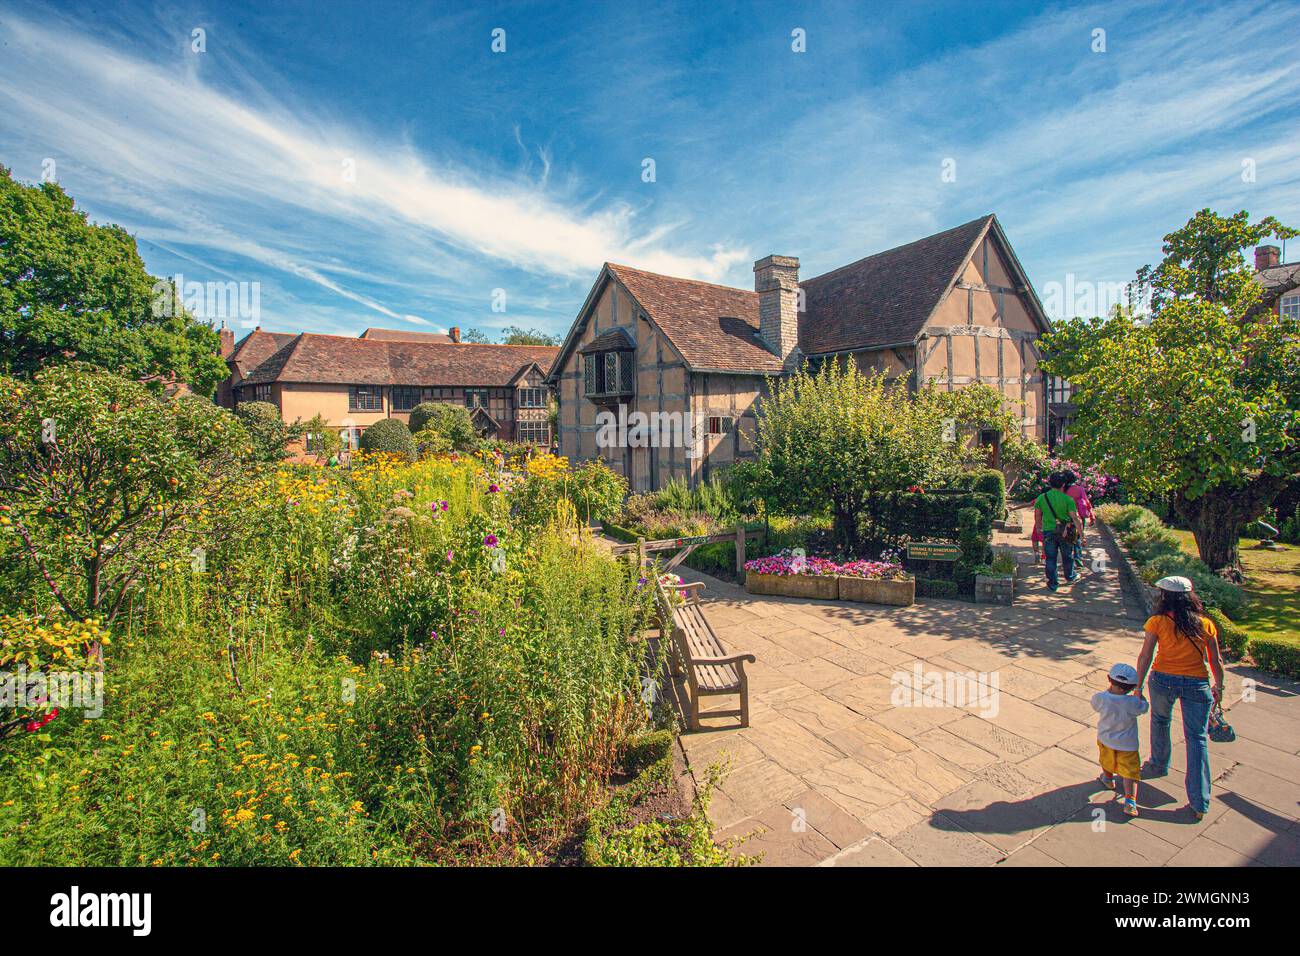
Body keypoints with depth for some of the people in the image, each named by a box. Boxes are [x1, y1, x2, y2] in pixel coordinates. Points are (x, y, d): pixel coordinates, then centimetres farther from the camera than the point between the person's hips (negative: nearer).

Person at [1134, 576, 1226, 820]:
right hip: (1197, 683, 2)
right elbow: (1215, 661, 5)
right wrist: (1218, 687, 20)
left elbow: (1145, 657, -10)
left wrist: (1138, 686, 0)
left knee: (1160, 722, 25)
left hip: (1163, 680, -2)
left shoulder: (1158, 621, -9)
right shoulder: (1205, 624, -1)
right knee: (1197, 738, 7)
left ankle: (1158, 765, 44)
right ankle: (1199, 803, 6)